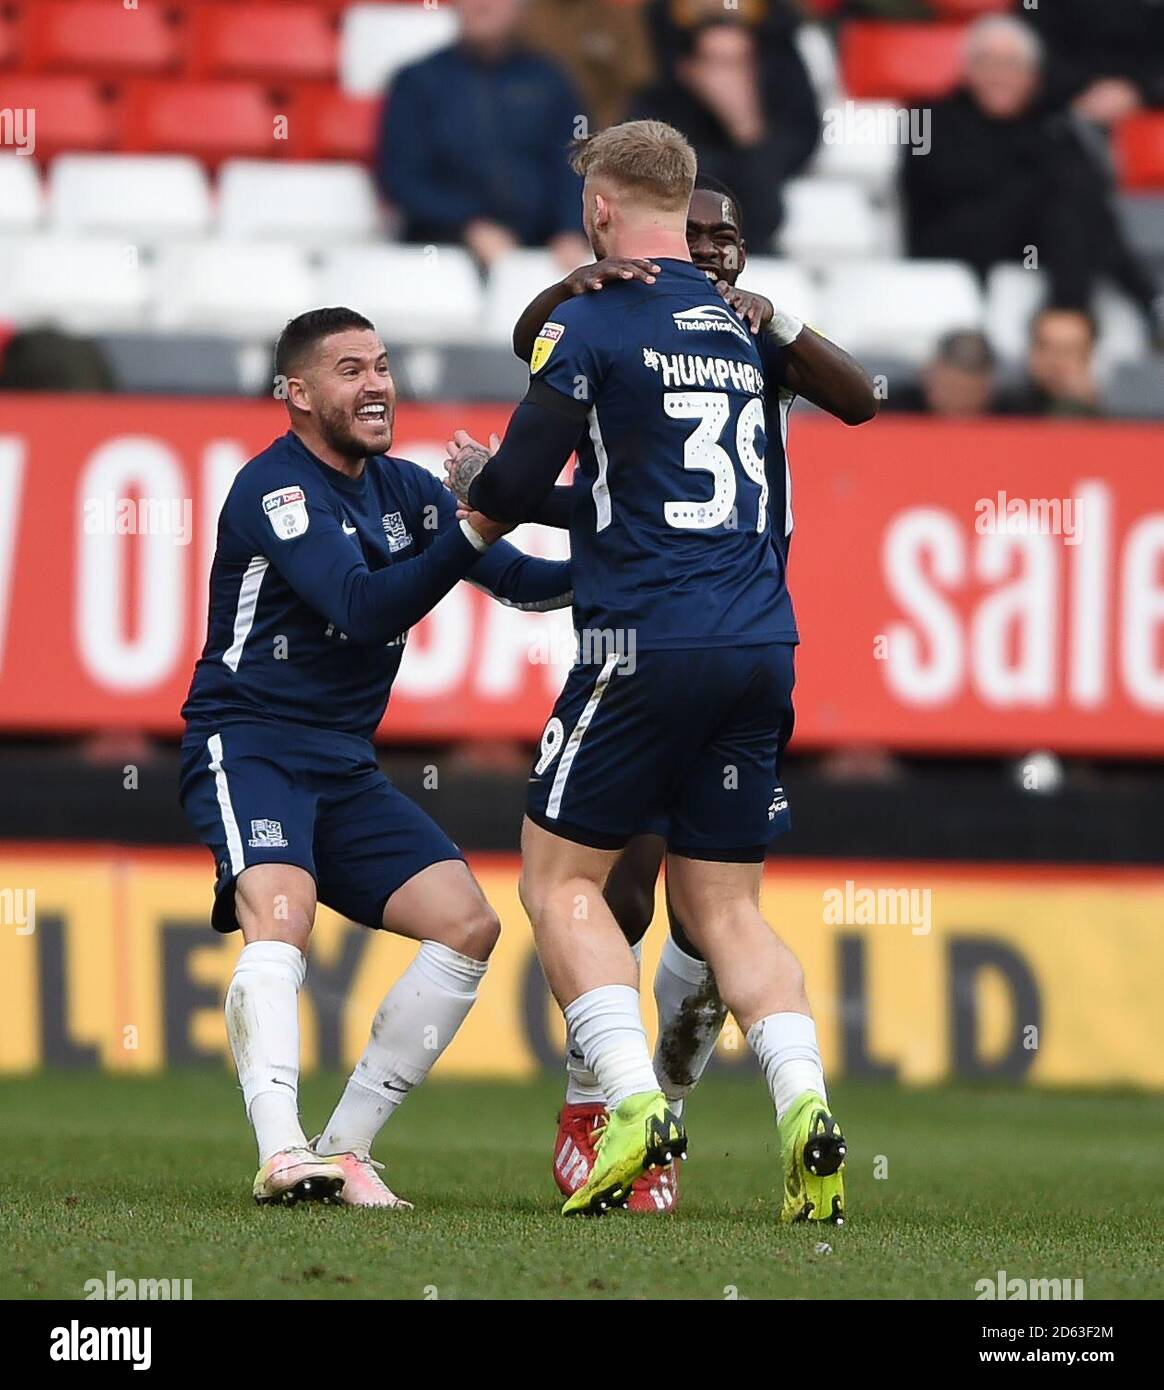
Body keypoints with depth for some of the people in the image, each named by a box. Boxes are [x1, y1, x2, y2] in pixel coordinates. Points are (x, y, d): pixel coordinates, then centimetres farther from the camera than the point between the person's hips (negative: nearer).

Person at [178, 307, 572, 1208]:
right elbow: (361, 608, -25)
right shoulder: (275, 490, -13)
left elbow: (517, 581, 16)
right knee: (280, 916, -32)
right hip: (248, 747, -8)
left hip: (345, 766, 8)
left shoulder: (403, 490, 12)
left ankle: (343, 1149, -3)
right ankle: (281, 1153, -45)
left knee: (468, 923, -5)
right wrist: (472, 532, -35)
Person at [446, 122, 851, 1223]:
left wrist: (471, 481, 18)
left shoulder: (593, 321, -5)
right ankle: (804, 1103, -11)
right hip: (762, 642, 6)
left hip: (647, 645, -6)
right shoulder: (737, 327, 16)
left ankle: (634, 1101, -13)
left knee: (560, 880, 5)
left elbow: (511, 492, -5)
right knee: (724, 905, 11)